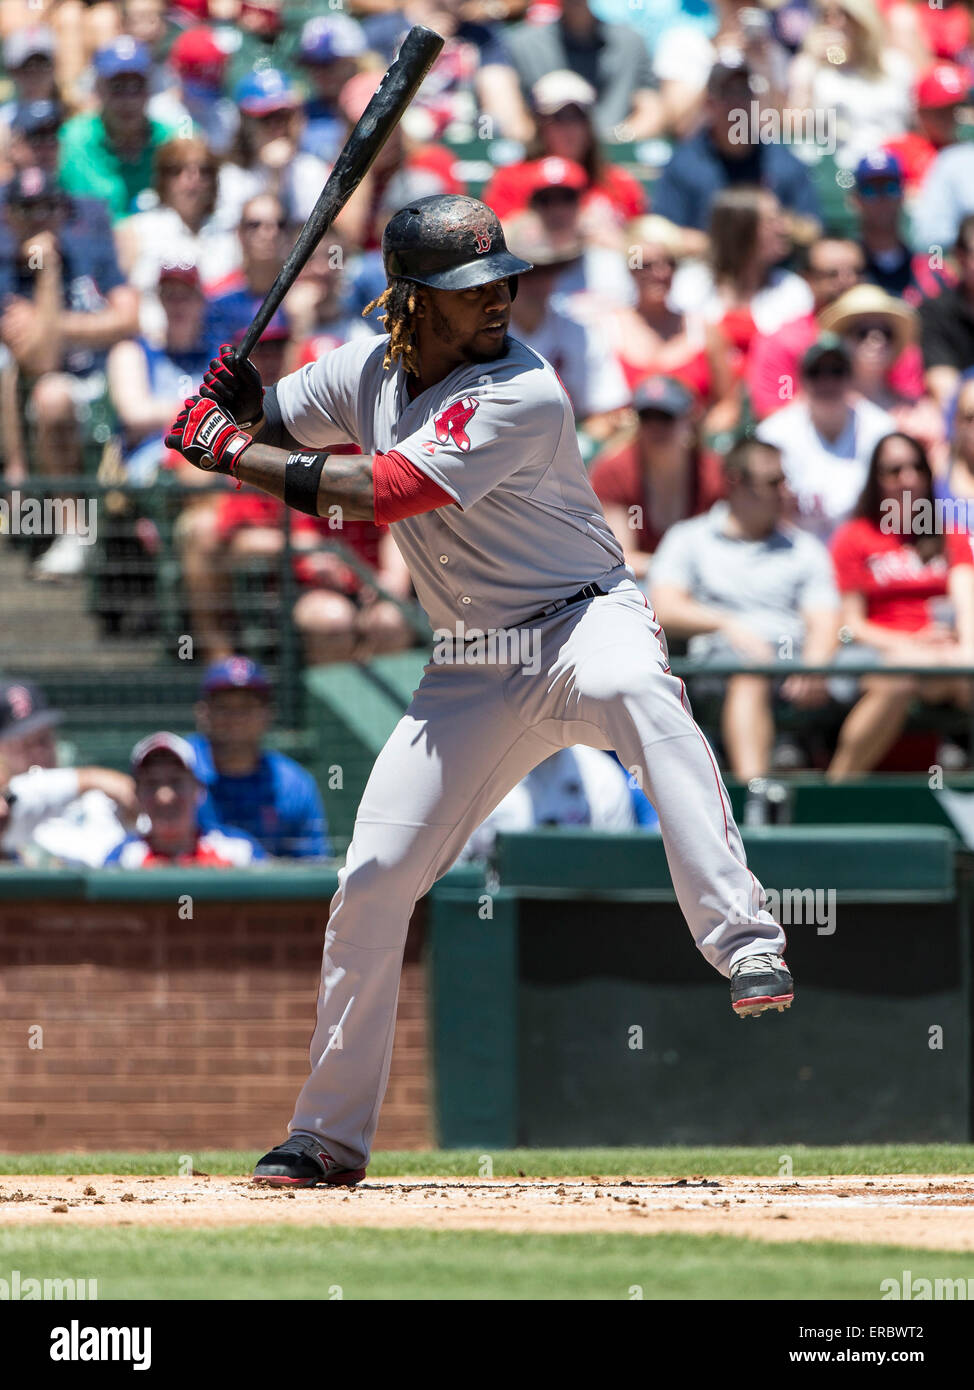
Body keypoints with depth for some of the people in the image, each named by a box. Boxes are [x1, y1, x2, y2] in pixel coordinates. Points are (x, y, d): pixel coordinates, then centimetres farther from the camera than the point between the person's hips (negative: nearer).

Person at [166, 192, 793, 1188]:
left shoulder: (522, 397, -22)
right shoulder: (366, 371, 1)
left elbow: (380, 493, -28)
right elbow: (271, 428, 16)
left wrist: (233, 452, -22)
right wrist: (237, 405, -9)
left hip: (584, 619, -6)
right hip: (475, 673, 6)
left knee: (633, 688, -42)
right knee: (373, 878, 1)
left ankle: (744, 946, -49)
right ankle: (329, 1135, 16)